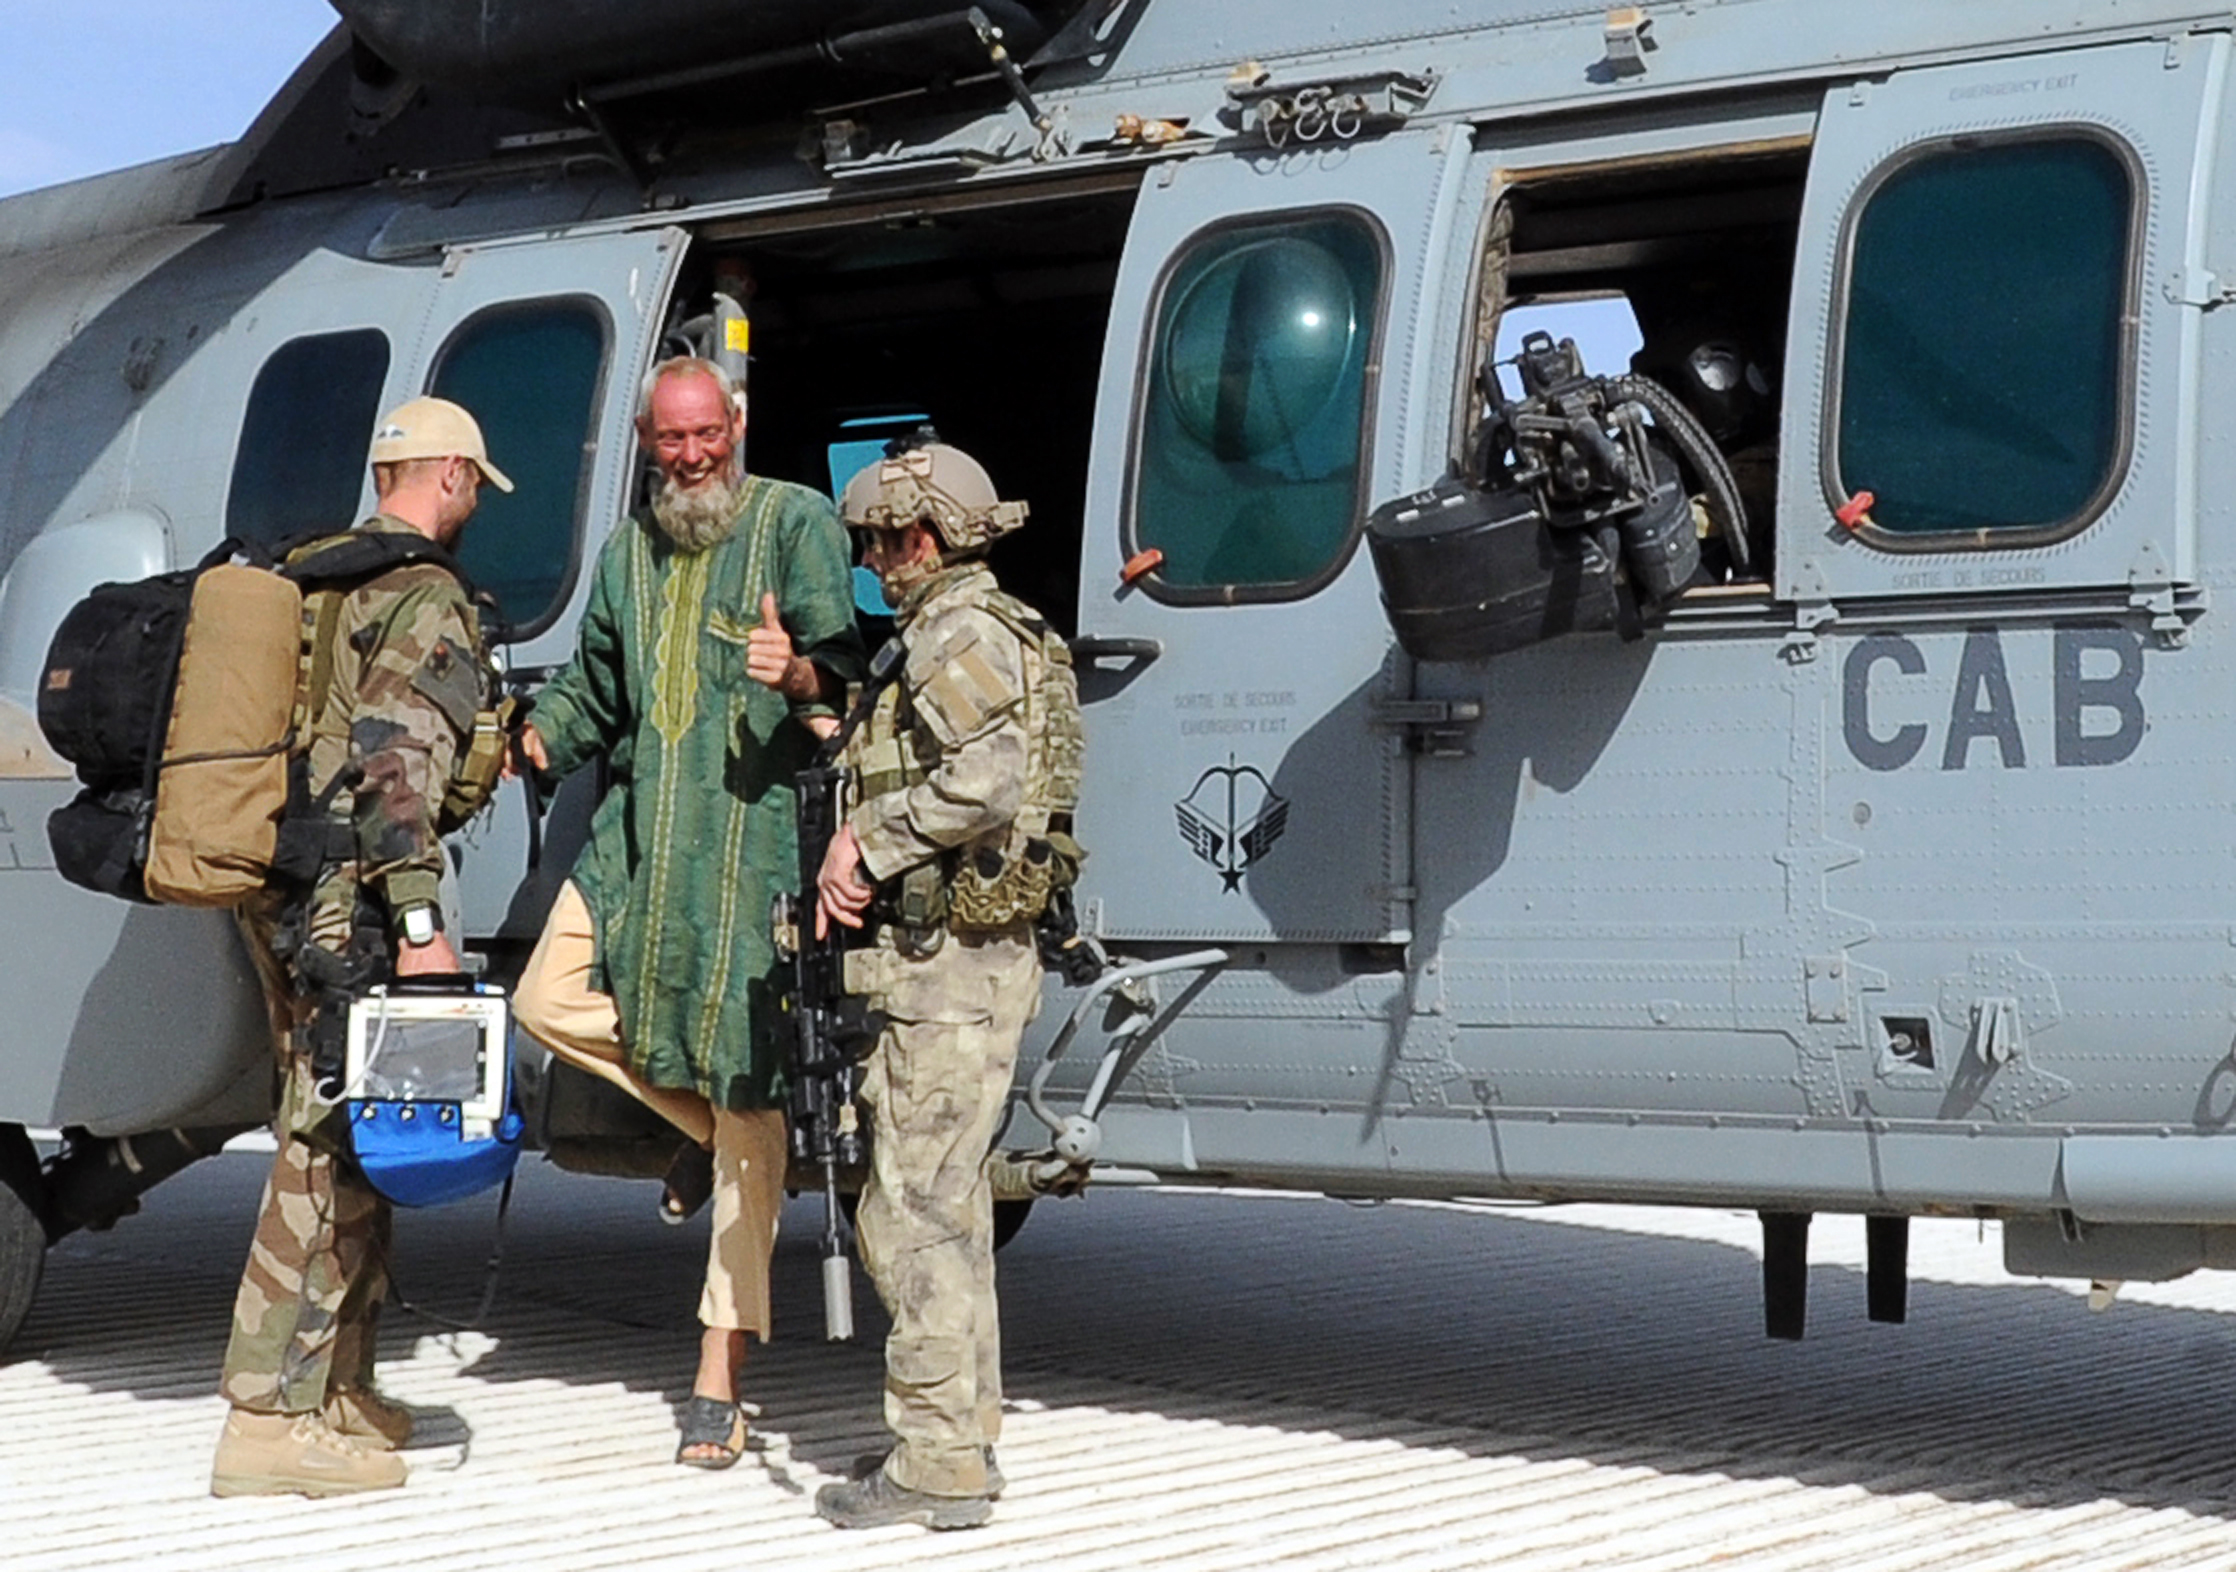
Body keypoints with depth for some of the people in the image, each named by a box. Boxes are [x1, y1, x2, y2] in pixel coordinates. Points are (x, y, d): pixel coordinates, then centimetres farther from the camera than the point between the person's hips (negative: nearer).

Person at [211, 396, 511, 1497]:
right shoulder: (426, 602, -11)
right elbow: (393, 766, -22)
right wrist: (422, 921, -24)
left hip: (277, 893, 9)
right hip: (347, 902, -9)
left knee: (334, 1143, 16)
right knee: (333, 1148, -6)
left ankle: (336, 1389, 23)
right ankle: (272, 1420, -5)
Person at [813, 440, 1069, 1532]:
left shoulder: (959, 634, -12)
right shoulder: (979, 631, 22)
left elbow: (989, 778, -27)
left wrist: (872, 842, -19)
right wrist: (862, 843, 10)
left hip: (947, 966, -11)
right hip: (968, 960, 11)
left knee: (910, 1209, -9)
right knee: (947, 1202, 17)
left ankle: (936, 1461, -6)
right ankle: (964, 1433, 25)